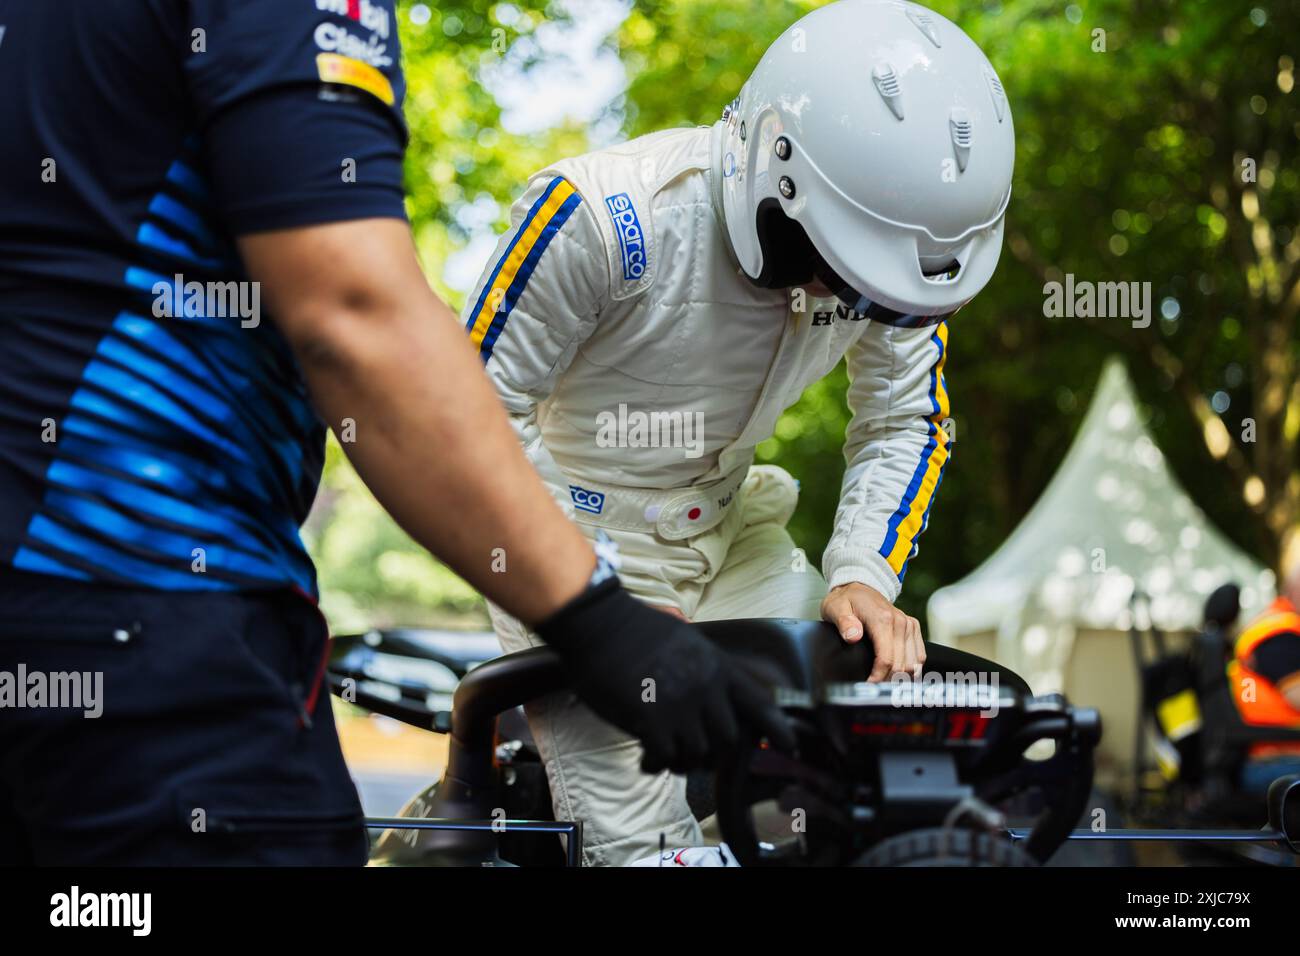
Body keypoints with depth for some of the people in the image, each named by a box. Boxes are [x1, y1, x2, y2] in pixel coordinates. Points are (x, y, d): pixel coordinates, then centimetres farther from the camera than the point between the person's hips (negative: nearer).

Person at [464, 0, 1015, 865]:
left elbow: (906, 422, 2)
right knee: (649, 844, -13)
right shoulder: (604, 217, -29)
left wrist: (864, 576, -16)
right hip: (580, 540, -5)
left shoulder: (895, 240, -12)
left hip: (730, 525, 5)